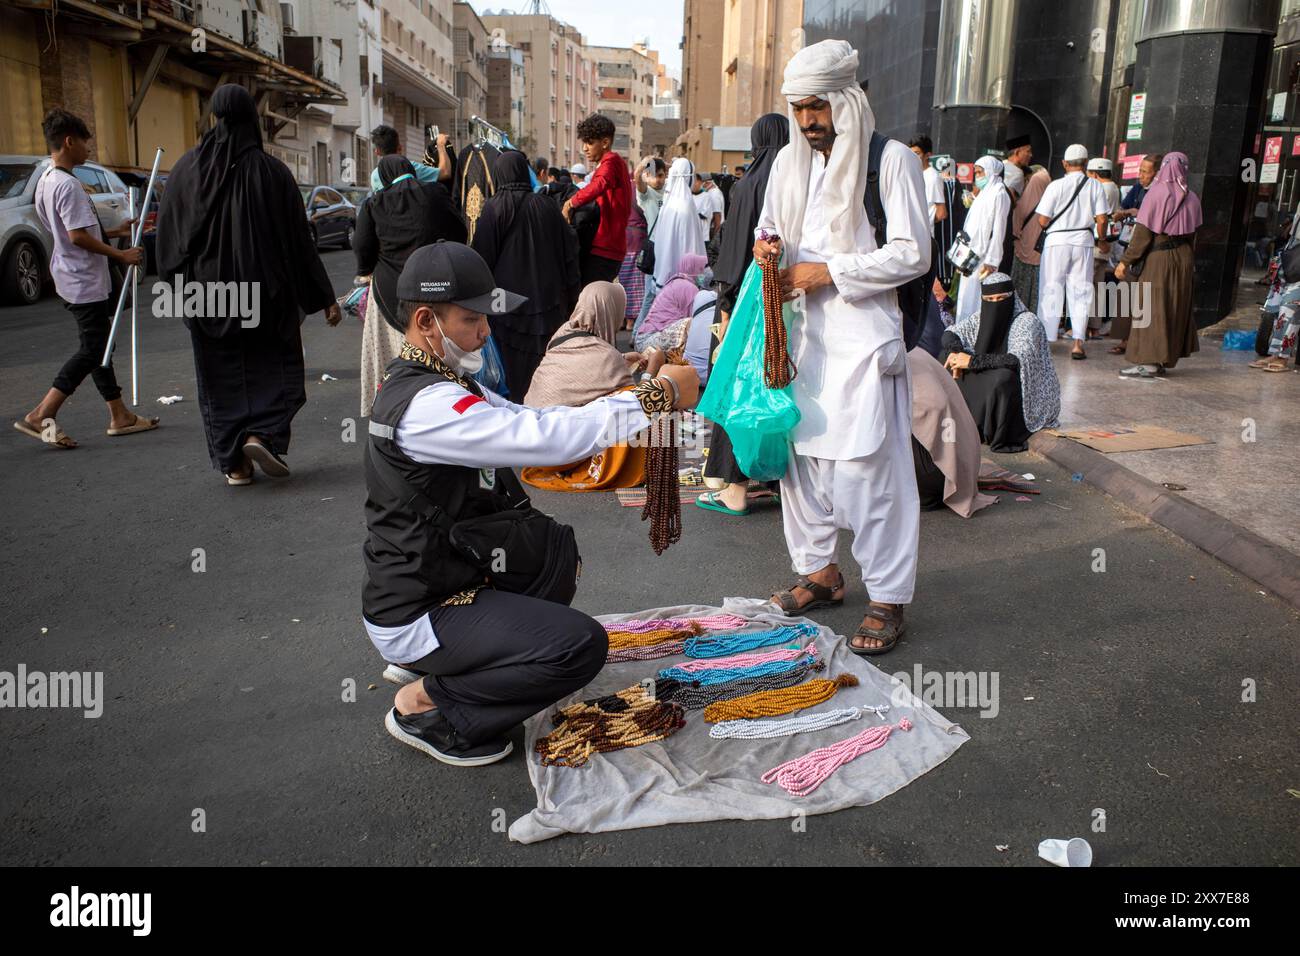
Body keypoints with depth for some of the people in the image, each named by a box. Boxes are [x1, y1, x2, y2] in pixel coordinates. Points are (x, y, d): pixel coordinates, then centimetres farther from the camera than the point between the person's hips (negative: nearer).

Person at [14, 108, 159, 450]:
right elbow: (78, 236, -24)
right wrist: (121, 255, -15)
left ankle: (120, 416, 19)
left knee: (98, 346, 13)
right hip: (85, 283, -10)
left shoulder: (46, 180, 13)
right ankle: (40, 416, -7)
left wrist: (116, 231, 17)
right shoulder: (67, 184, -19)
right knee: (91, 351, -7)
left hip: (77, 279, 10)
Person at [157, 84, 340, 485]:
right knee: (273, 366, 14)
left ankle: (234, 463, 12)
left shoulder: (187, 168, -2)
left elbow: (167, 236, 3)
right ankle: (261, 434, -8)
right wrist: (326, 297, -1)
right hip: (265, 291, -2)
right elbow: (299, 240, -7)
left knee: (221, 375, 12)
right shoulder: (270, 170, -9)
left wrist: (182, 281, 18)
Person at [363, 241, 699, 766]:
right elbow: (546, 438, -32)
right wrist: (657, 395, -22)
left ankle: (420, 660, 19)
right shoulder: (425, 406, -26)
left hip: (432, 580, 10)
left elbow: (523, 424, 8)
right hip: (415, 616, -10)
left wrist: (635, 396, -4)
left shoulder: (440, 383, 7)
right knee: (583, 644, -19)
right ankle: (425, 702, -2)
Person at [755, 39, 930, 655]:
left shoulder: (891, 160, -7)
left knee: (865, 464, -8)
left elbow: (912, 254, -11)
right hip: (803, 330, 7)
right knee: (798, 449, 9)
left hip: (863, 333, -6)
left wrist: (827, 271, -15)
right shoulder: (790, 162, 12)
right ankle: (819, 571, 26)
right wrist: (769, 245, 0)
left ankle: (888, 599, 4)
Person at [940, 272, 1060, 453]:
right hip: (987, 386, 7)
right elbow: (950, 334, 7)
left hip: (1028, 395, -7)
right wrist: (955, 353, -17)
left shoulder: (1027, 321, -19)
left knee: (1002, 377, -38)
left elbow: (1019, 360, -35)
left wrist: (972, 361, -32)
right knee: (946, 356, 0)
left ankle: (1005, 438, -17)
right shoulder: (983, 316, -1)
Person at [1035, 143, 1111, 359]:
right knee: (1080, 292, 7)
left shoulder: (1056, 185, -8)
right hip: (1083, 241, 2)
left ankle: (1045, 340, 7)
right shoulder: (1095, 186, -1)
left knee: (1051, 290, 6)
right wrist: (1102, 240, 15)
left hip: (1057, 241, -2)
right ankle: (1078, 343, 5)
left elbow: (1042, 220, -9)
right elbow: (1102, 220, -3)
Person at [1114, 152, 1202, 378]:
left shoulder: (1156, 194, -12)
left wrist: (1126, 261, -11)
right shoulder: (1192, 198, 4)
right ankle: (1164, 359, 18)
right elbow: (1192, 234, 8)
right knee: (1176, 308, 12)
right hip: (1184, 258, 6)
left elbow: (1143, 233, -15)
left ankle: (1149, 363, -6)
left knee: (1152, 308, -3)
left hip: (1158, 258, -6)